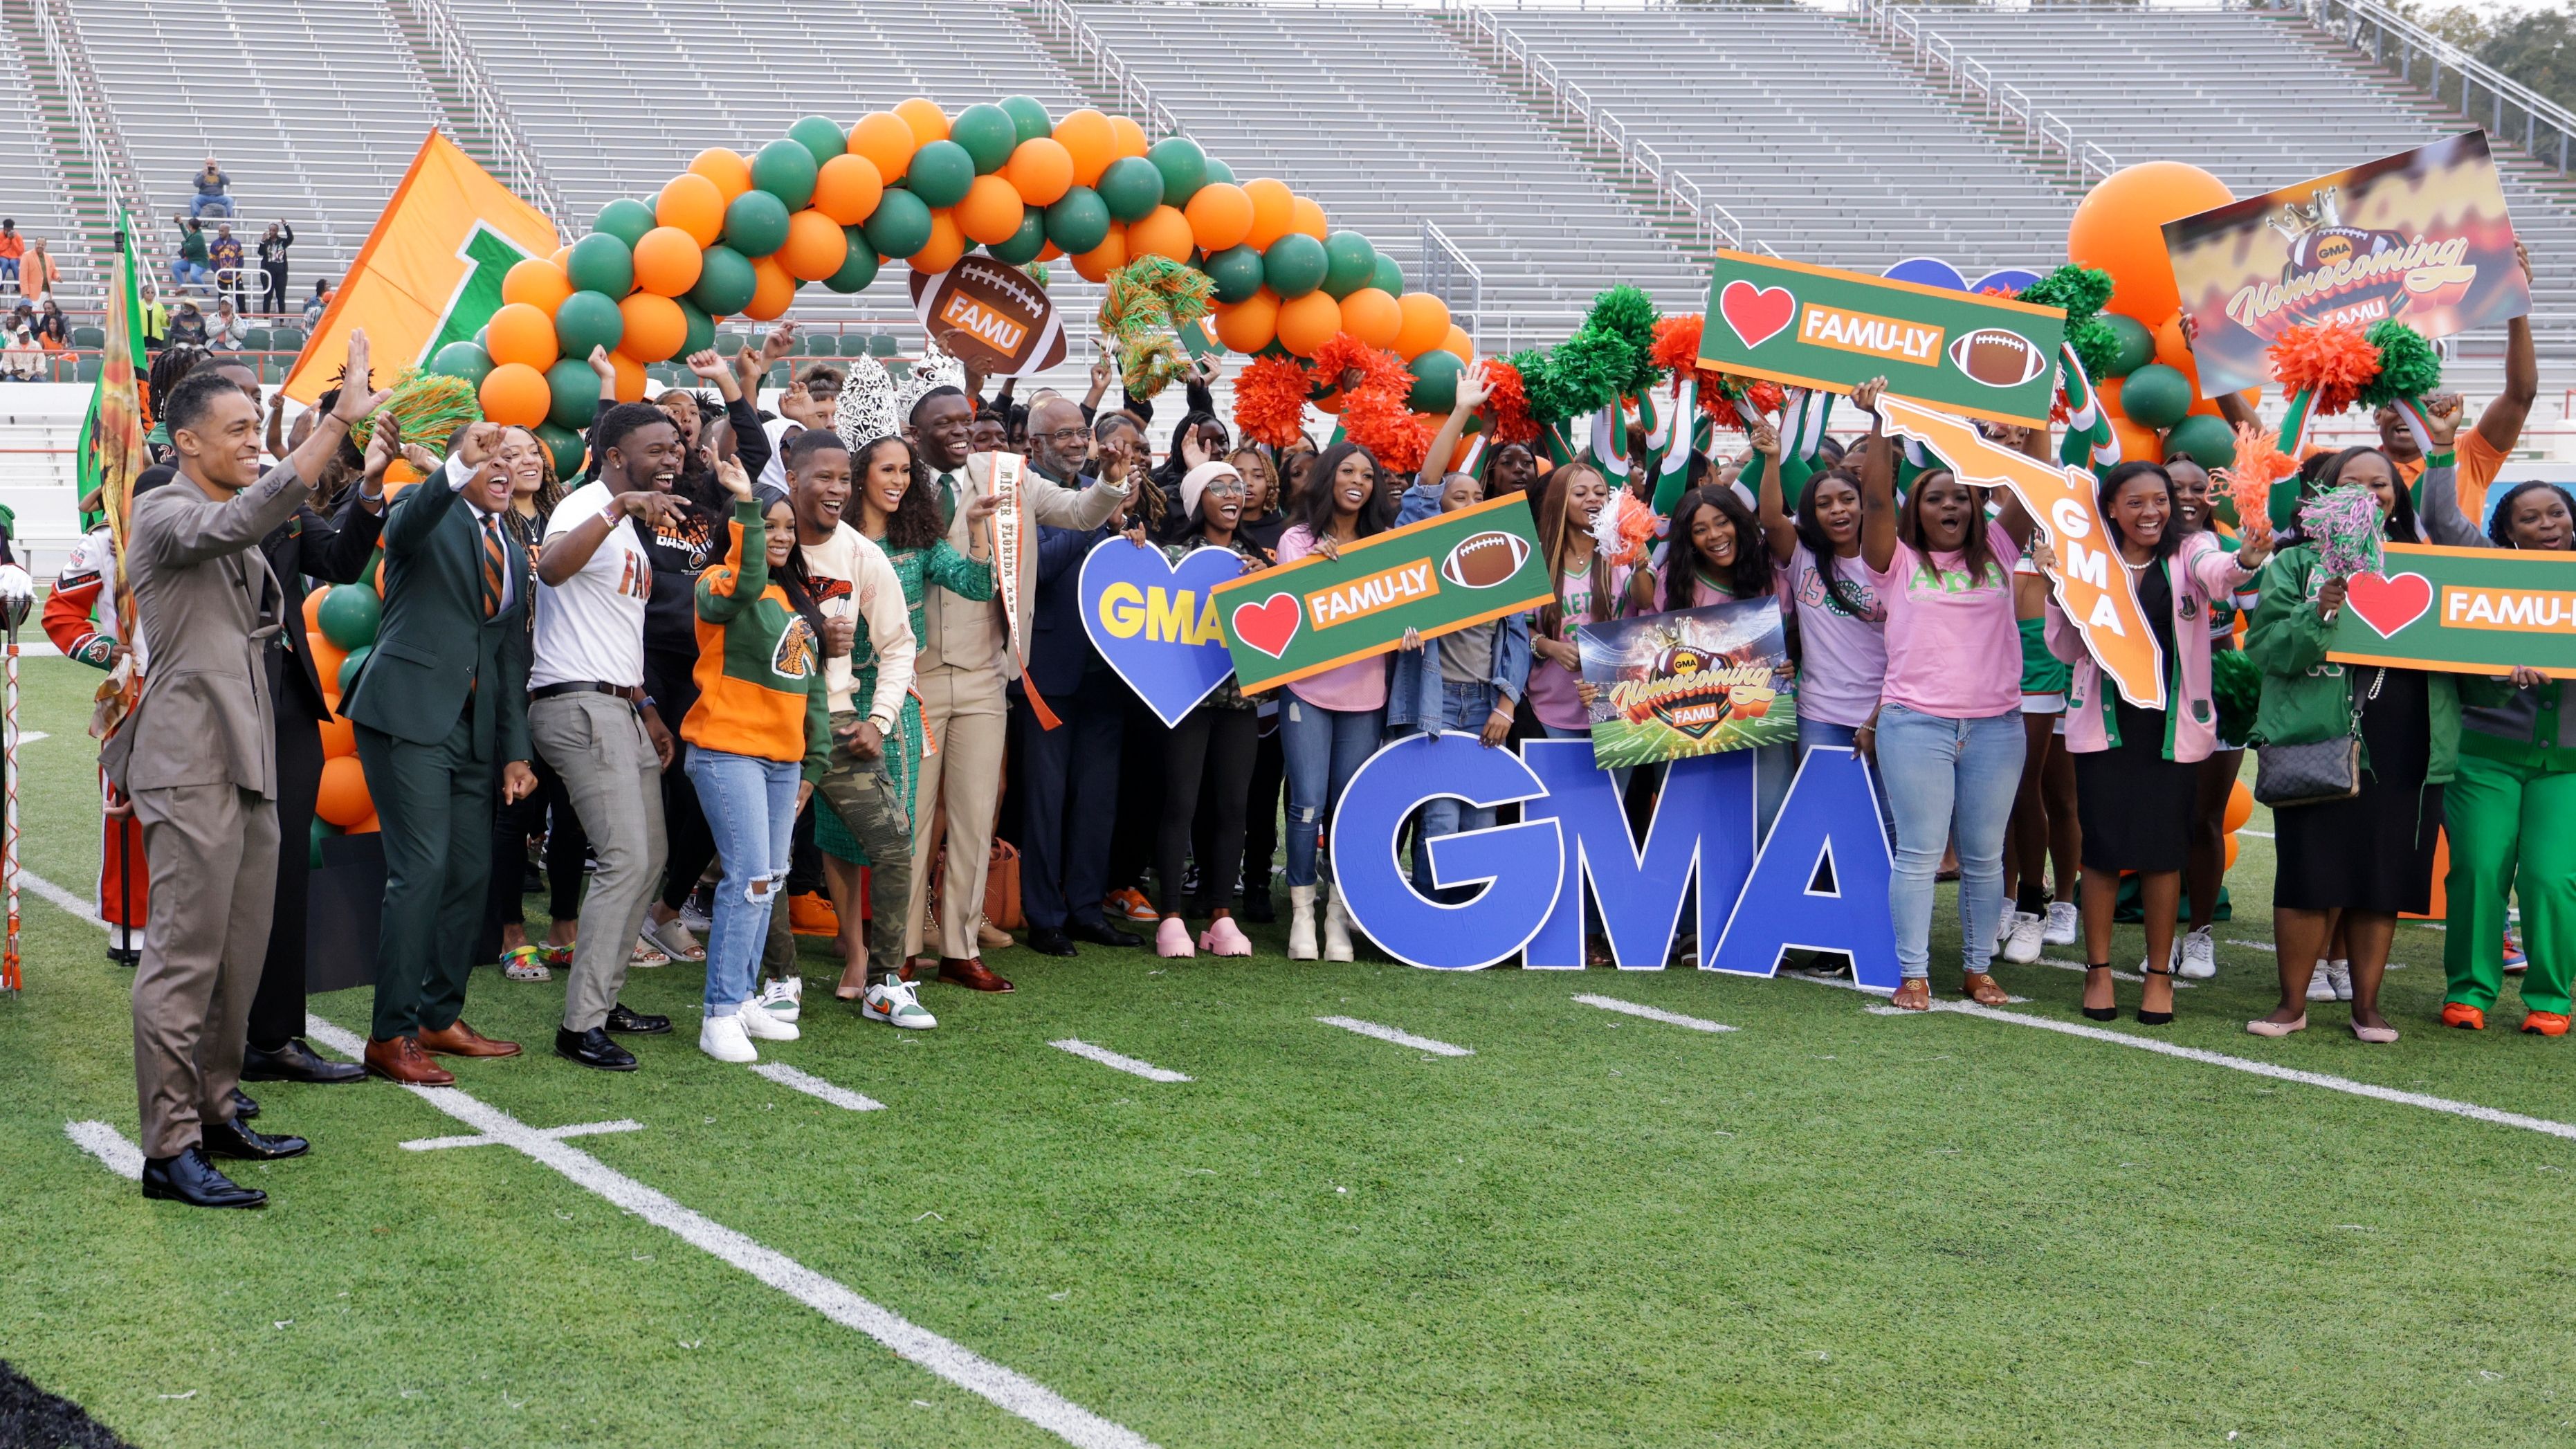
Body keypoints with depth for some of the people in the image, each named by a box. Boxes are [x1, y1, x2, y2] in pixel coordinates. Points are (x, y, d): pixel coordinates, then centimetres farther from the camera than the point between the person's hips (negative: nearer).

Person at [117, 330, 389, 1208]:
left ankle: (214, 1116, 21)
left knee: (240, 953, 11)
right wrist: (340, 420, -30)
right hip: (191, 762, -9)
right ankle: (169, 1150, -9)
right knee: (185, 954, -10)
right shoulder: (164, 514, -7)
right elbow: (247, 518, -26)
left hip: (247, 760, 9)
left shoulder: (235, 528, 22)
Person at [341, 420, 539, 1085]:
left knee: (470, 872, 9)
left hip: (473, 728, 8)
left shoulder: (513, 554, 19)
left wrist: (516, 750, 14)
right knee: (421, 871, -12)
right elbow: (407, 525, -27)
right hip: (408, 714, -8)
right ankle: (392, 1035, -6)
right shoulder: (426, 511, -1)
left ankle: (440, 1017, 22)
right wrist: (459, 466, -44)